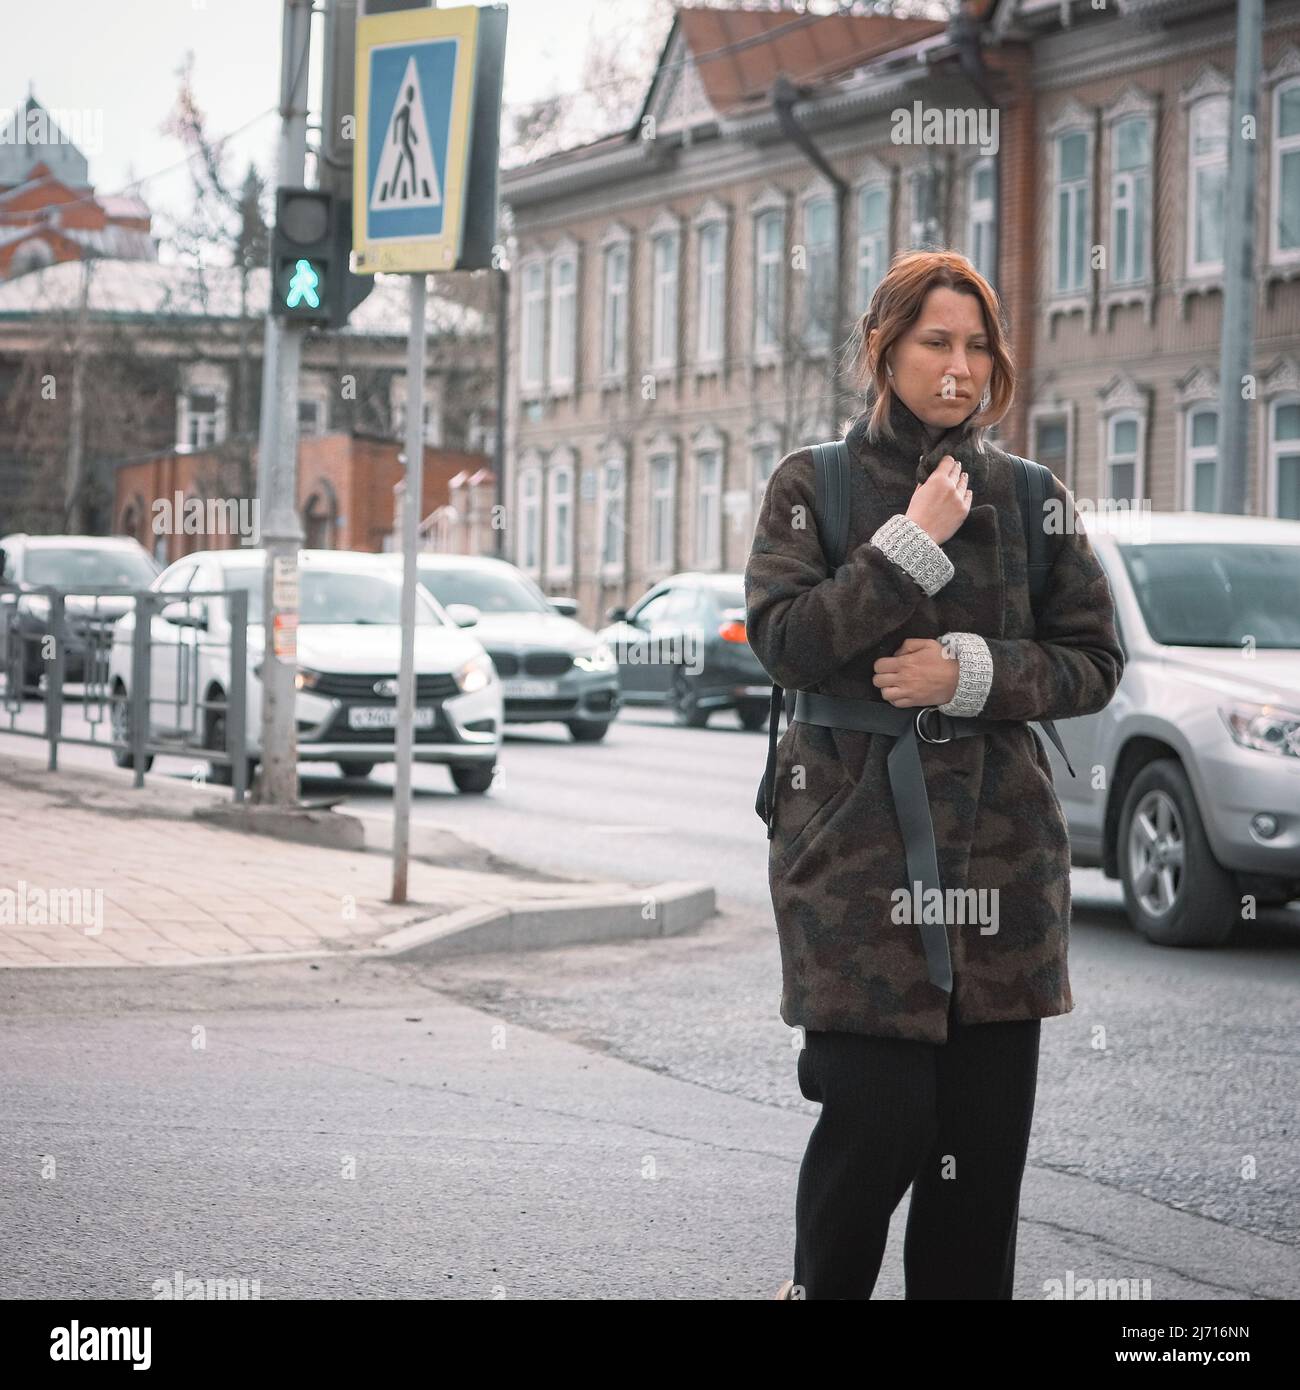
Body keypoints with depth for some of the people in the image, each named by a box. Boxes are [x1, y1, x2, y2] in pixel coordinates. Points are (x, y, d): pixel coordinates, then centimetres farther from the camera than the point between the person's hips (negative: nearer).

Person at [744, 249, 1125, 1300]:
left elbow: (1094, 663, 6)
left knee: (986, 1129, 1)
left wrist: (973, 672, -10)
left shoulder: (1035, 498, 11)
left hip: (1000, 849, 3)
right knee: (877, 1115, -10)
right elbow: (783, 641, -9)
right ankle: (822, 1285, 15)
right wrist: (914, 544, -13)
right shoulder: (813, 486, 5)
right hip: (855, 847, -3)